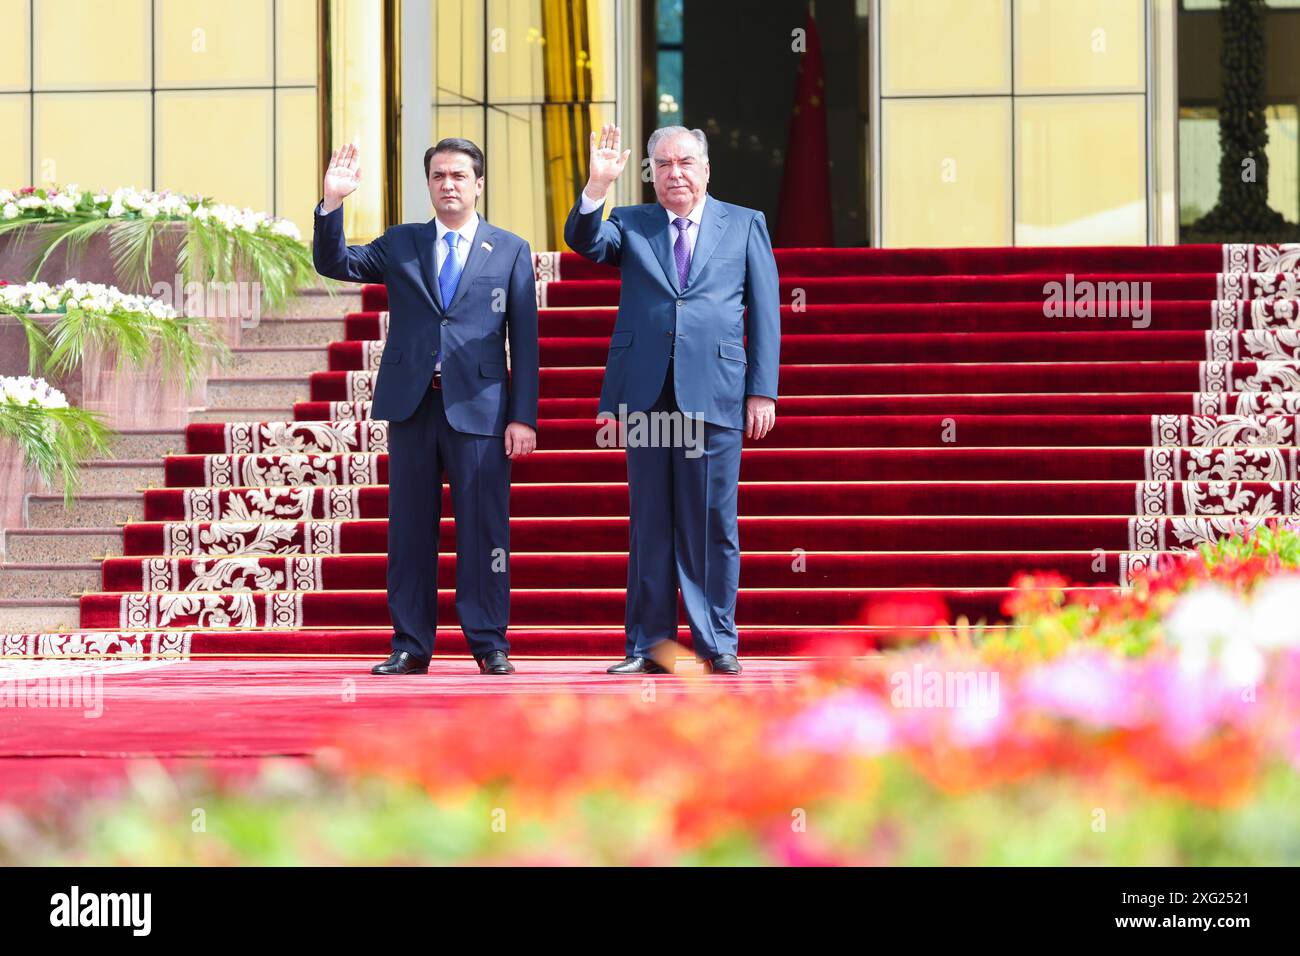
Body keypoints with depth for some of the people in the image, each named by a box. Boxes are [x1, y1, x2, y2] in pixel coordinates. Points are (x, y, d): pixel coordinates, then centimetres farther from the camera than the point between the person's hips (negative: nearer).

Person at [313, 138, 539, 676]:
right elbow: (333, 264, 4)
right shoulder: (400, 245, 14)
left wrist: (523, 416, -3)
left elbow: (524, 338, 4)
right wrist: (332, 203, -12)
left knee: (483, 528, -2)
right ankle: (411, 647, 8)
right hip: (411, 405, 2)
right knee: (409, 529, 4)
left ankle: (489, 645, 5)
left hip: (478, 408, -2)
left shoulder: (510, 251, 7)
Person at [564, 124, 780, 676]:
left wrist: (762, 391, 0)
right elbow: (583, 241, -5)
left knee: (712, 522, -1)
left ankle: (718, 643, 6)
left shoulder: (745, 225, 12)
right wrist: (597, 184, -21)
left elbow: (765, 313, 8)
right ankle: (649, 643, 8)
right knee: (649, 522, 4)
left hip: (713, 396, -1)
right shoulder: (630, 225, 15)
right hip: (646, 395, 1)